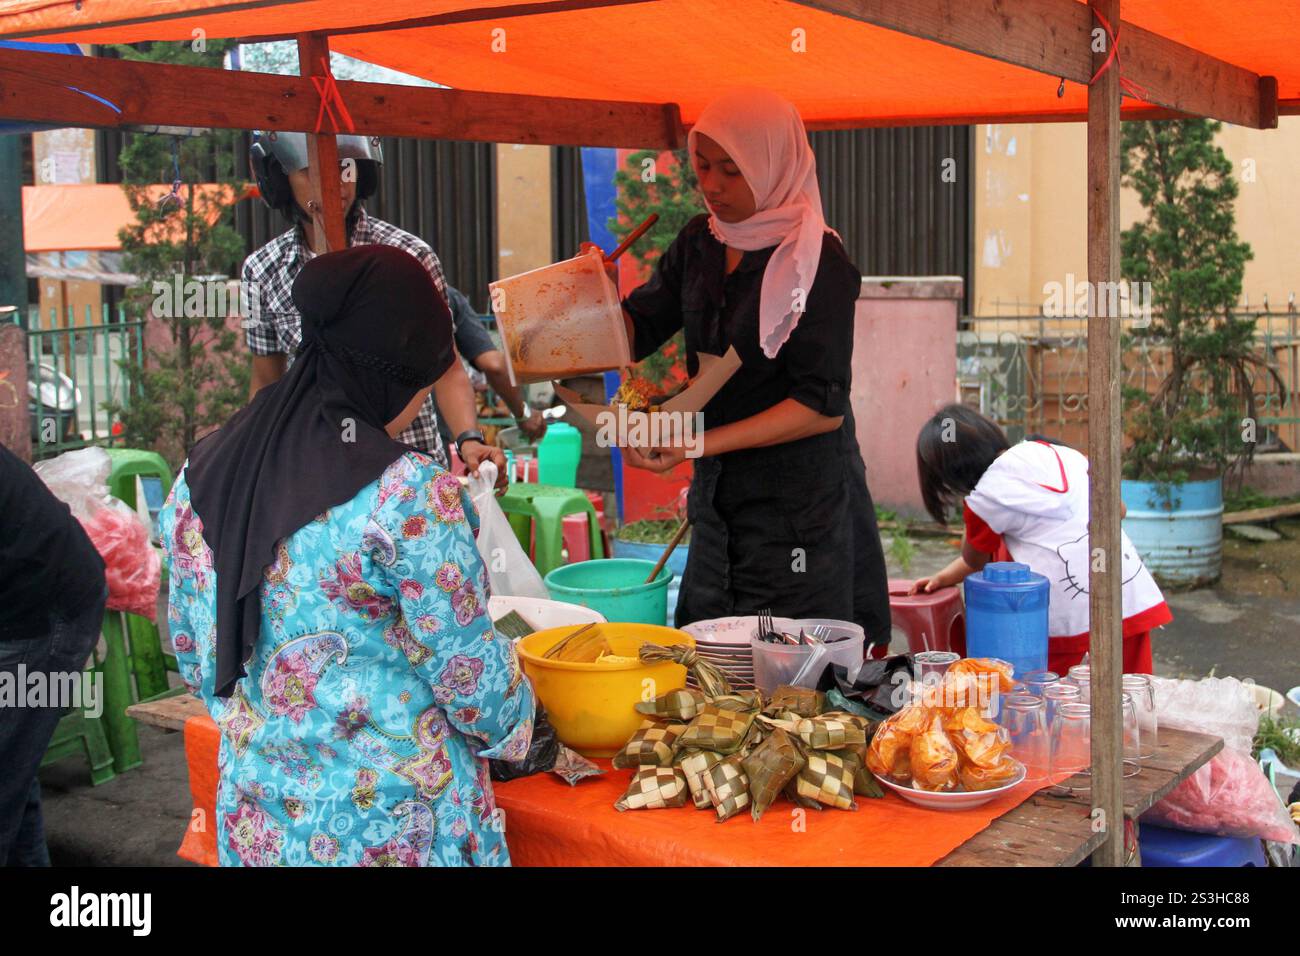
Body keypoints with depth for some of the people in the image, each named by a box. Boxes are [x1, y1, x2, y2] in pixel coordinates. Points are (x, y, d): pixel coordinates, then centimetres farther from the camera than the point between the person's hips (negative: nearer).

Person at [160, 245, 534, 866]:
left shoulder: (202, 473, -4)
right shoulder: (408, 496, -23)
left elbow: (194, 655, 7)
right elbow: (471, 669, -15)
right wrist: (516, 730, 6)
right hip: (391, 825, -5)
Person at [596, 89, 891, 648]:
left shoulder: (818, 263, -15)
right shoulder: (701, 242, 5)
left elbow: (824, 407, -19)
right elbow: (635, 335, 10)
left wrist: (701, 444, -24)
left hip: (800, 512, -6)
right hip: (719, 498, 6)